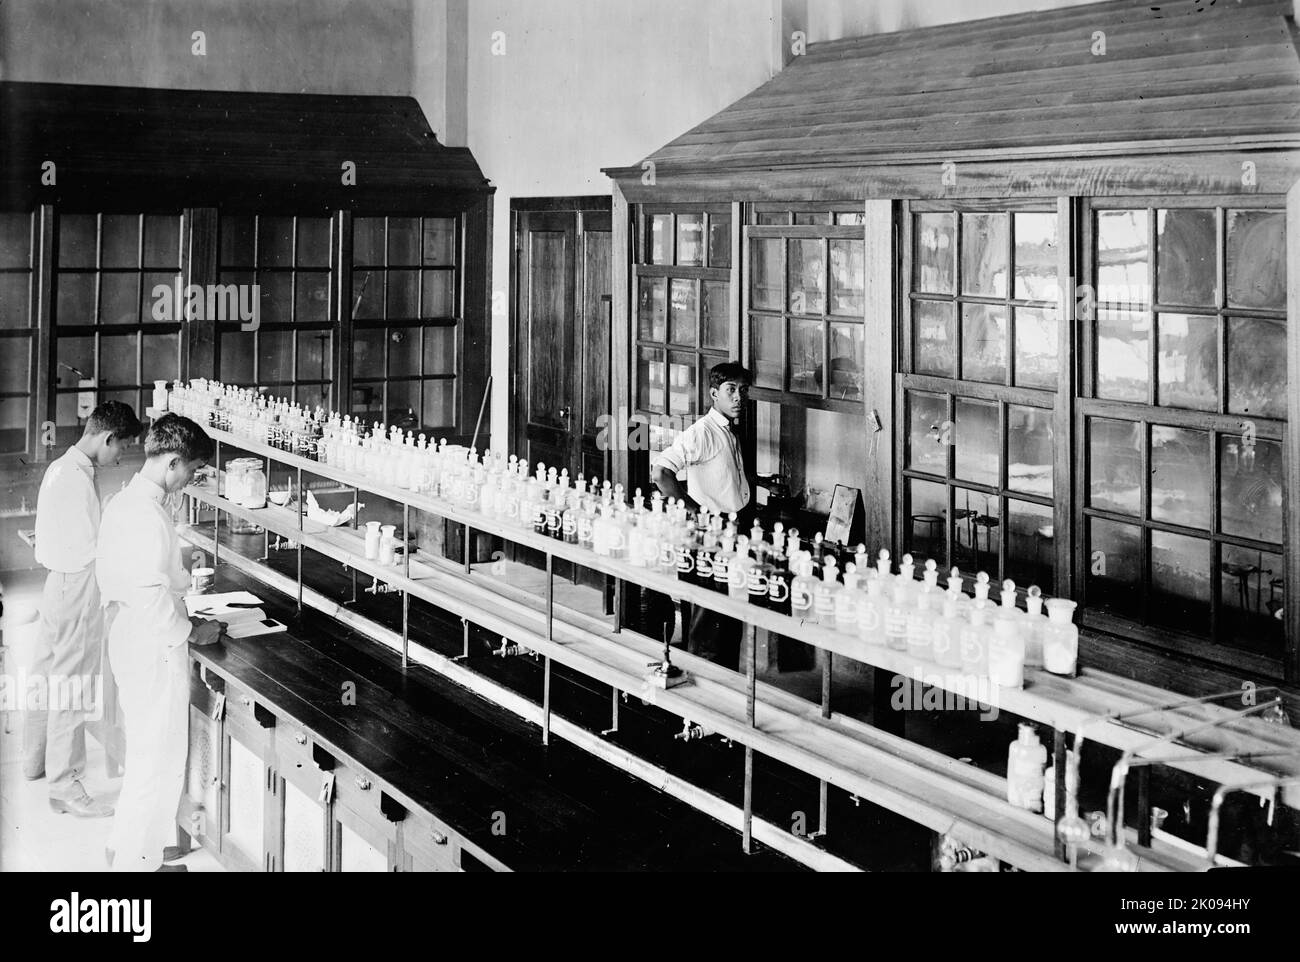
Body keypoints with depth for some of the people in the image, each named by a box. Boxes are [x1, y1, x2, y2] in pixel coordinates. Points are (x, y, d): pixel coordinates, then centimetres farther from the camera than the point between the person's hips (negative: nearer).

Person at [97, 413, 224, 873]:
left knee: (144, 752, 22)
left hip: (128, 641, 10)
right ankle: (136, 861, 12)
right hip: (154, 650, -10)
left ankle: (125, 847, 34)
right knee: (159, 762, 2)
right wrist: (193, 632, -13)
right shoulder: (148, 516, -25)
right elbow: (152, 598, -26)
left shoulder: (122, 502, 6)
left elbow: (107, 572, 16)